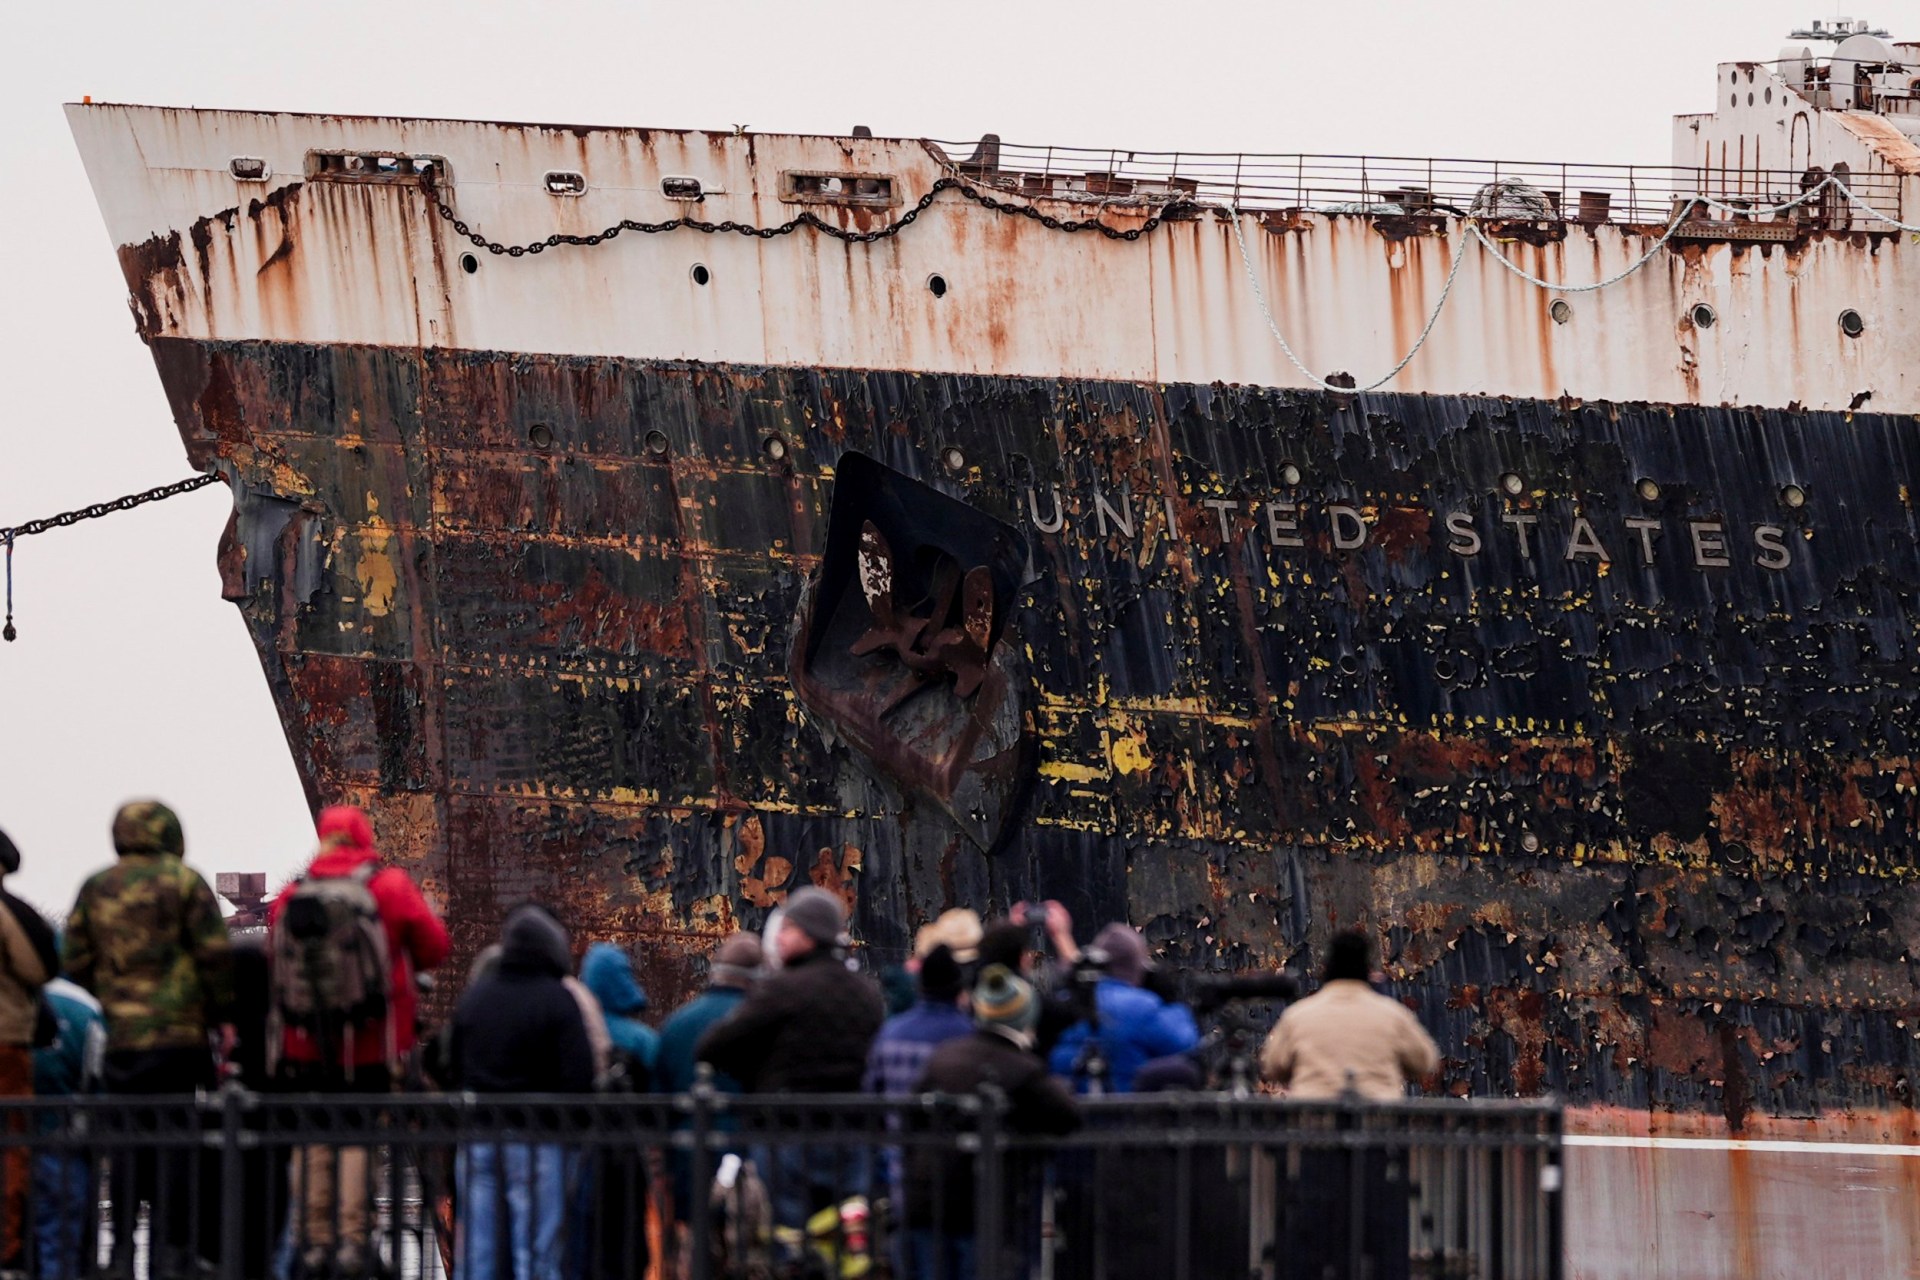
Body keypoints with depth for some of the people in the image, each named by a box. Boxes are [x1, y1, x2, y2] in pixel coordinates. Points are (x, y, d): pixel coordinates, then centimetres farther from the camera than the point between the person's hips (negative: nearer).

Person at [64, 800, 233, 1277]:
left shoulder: (95, 889, 11)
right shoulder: (182, 881, -2)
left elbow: (75, 961, 10)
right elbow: (215, 953, -6)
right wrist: (221, 1014, 4)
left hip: (121, 1035, 4)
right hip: (178, 1031, -4)